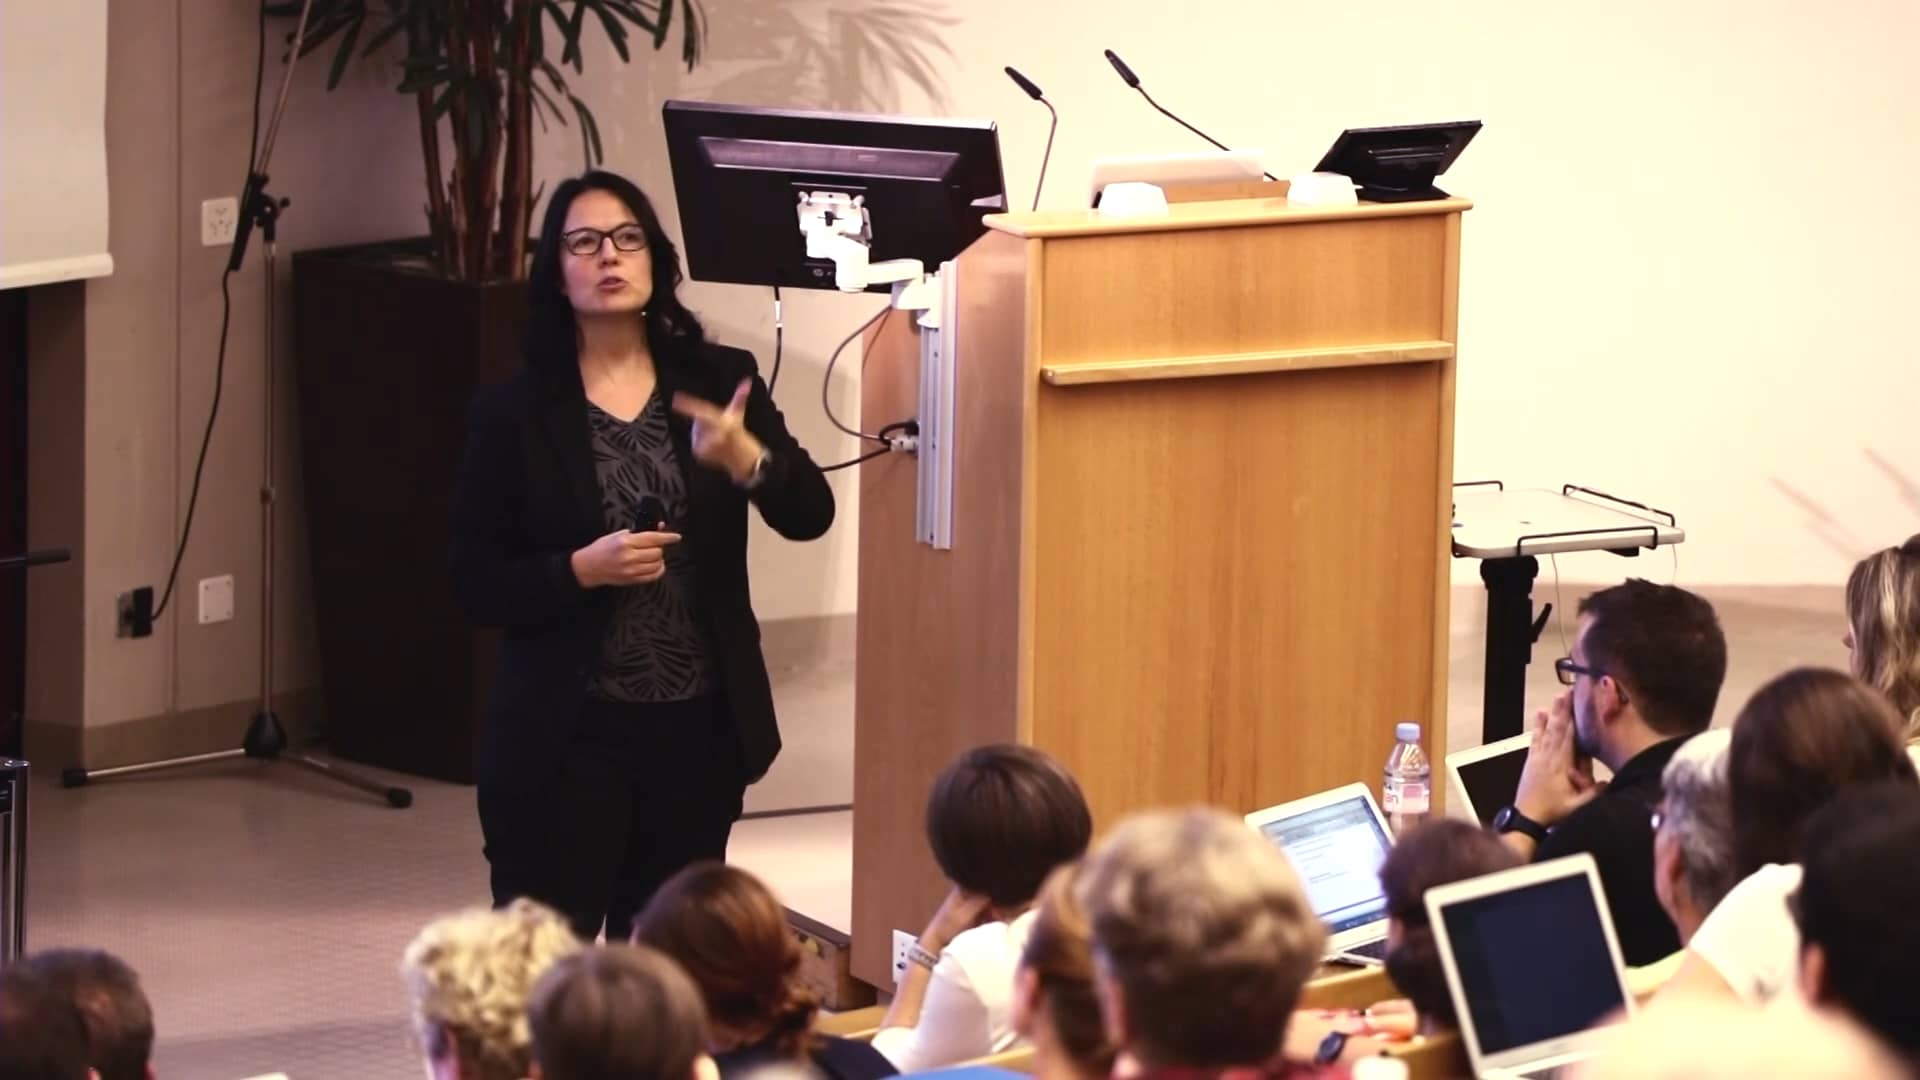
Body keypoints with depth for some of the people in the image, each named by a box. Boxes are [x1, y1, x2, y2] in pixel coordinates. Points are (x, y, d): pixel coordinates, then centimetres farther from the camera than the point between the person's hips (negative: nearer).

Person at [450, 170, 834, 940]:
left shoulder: (719, 382, 2)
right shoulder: (514, 413, -4)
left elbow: (811, 516, -6)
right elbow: (477, 586, -3)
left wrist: (747, 458, -26)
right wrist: (580, 569, -20)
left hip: (697, 726, 3)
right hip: (567, 735, -2)